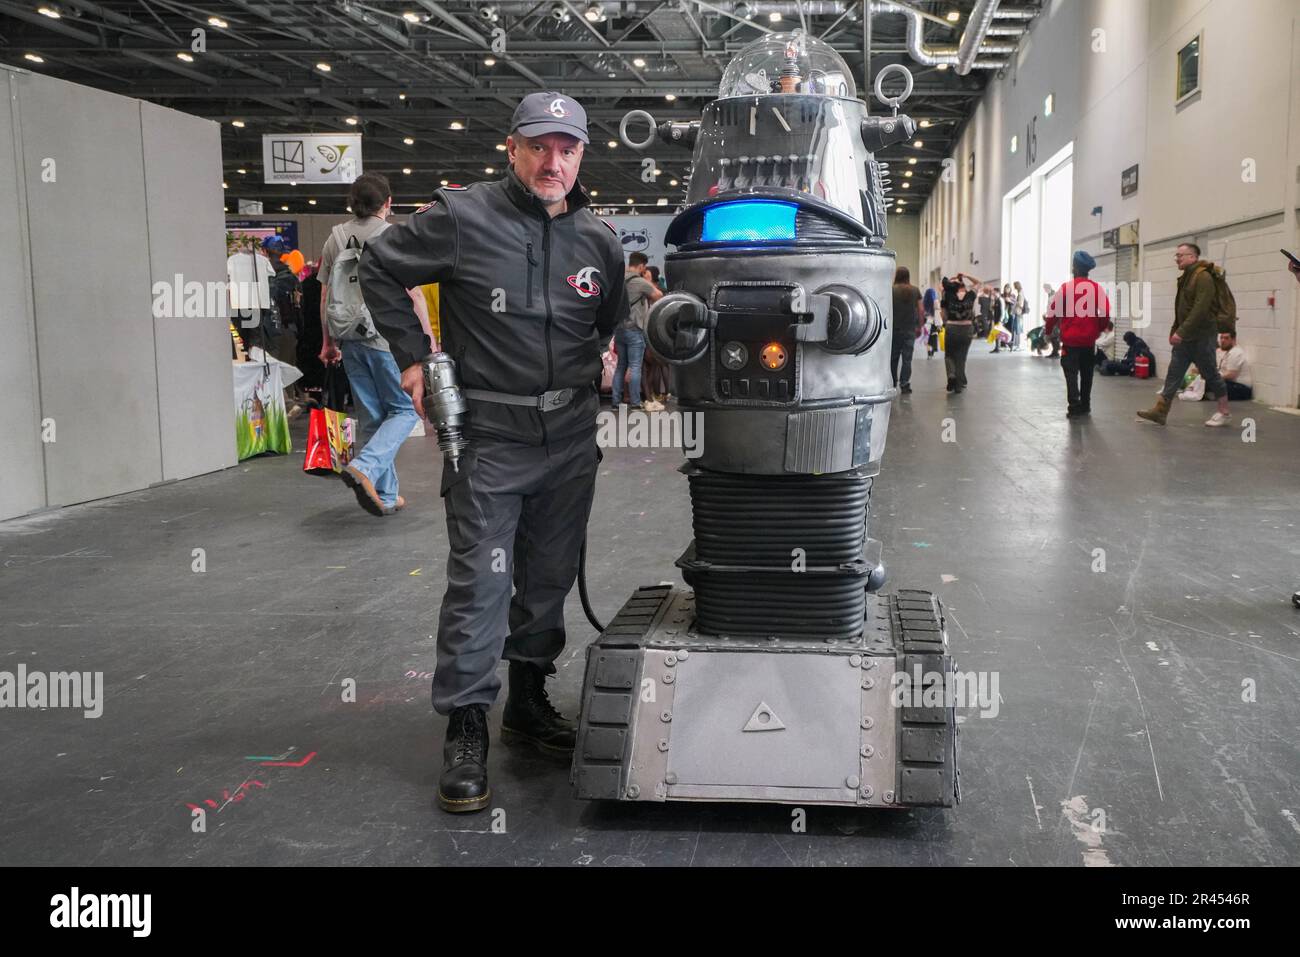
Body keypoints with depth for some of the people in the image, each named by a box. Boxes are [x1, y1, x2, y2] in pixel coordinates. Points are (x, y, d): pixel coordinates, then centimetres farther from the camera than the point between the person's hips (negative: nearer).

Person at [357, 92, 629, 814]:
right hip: (489, 436, -5)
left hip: (571, 437, 5)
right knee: (479, 583, -5)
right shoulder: (461, 219, -7)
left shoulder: (597, 240, 7)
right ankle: (464, 730, 5)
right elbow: (379, 268, 3)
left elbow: (613, 317, 26)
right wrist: (412, 356, -2)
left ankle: (528, 701, 29)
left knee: (550, 579, 13)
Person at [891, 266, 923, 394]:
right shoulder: (915, 291, 2)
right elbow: (920, 310, 2)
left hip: (895, 328, -1)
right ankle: (905, 384, -2)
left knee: (893, 357, 12)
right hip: (910, 329, 1)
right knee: (907, 358, 3)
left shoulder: (892, 290, -6)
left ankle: (893, 383, 18)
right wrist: (919, 326, 10)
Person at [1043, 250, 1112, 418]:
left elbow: (1053, 310, -5)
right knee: (1086, 374, 15)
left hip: (1070, 339, -3)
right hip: (1089, 340, 3)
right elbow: (1106, 312, -4)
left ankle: (1074, 408, -8)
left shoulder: (1066, 287, -7)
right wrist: (1099, 329, 12)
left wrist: (1049, 330, 9)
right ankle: (1085, 406, 21)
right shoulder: (1097, 288, 0)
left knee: (1071, 374, 0)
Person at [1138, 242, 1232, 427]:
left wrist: (1181, 332, -26)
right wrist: (1174, 332, 13)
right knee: (1174, 373, 3)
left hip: (1201, 336, -9)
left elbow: (1200, 310, -24)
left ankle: (1224, 413, 11)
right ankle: (1160, 411, 2)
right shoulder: (1185, 278, 14)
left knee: (1211, 374, 1)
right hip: (1185, 336, 9)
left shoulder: (1203, 277, -15)